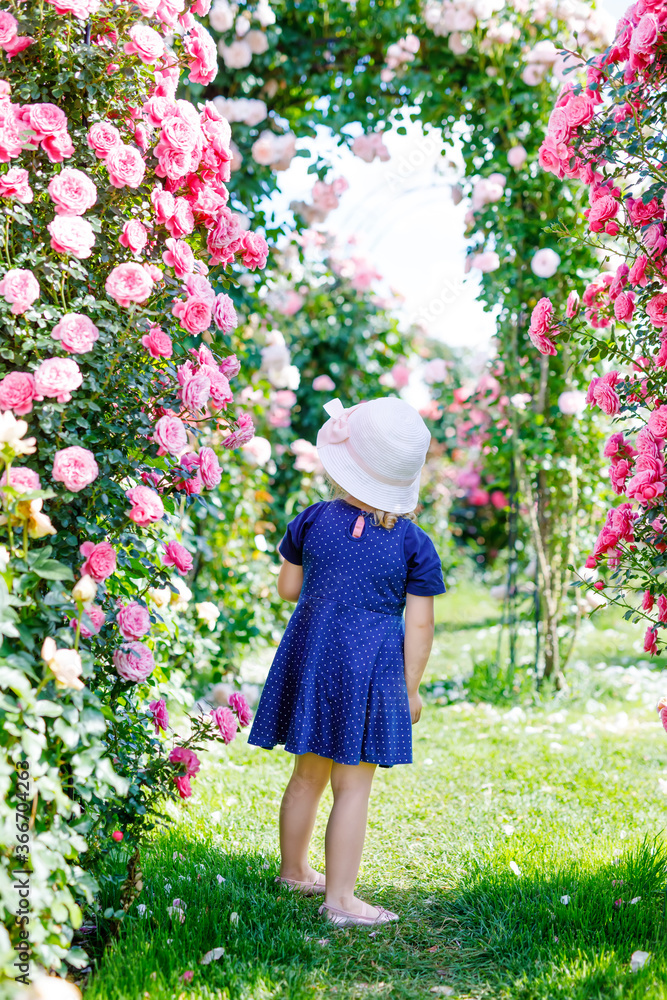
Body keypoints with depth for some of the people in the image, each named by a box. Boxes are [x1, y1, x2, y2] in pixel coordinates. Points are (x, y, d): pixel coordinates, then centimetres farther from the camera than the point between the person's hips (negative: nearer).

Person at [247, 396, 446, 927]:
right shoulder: (414, 544, -7)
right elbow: (419, 625, -6)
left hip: (309, 658, 4)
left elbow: (288, 587, 10)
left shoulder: (314, 520, -1)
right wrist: (410, 688, 2)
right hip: (370, 669, -4)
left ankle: (294, 869, 34)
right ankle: (339, 897, 5)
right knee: (353, 785, 1)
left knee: (309, 774, 18)